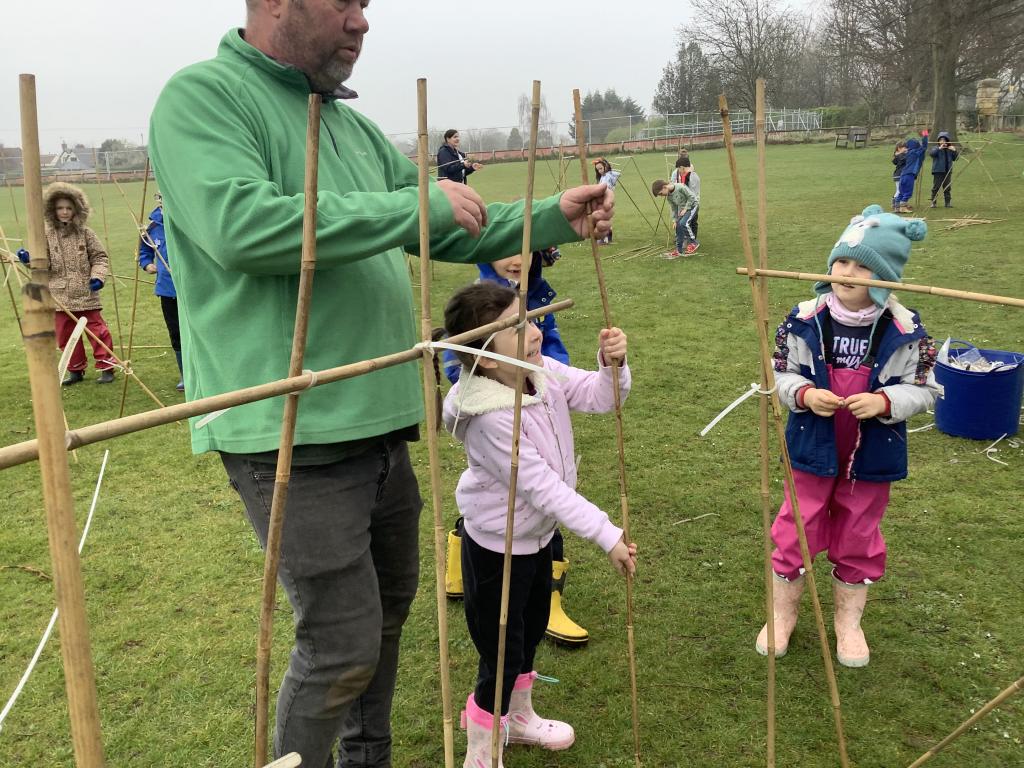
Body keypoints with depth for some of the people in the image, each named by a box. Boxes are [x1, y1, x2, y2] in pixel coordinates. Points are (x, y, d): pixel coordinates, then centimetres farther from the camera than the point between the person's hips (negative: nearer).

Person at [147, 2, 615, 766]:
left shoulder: (355, 126, 15)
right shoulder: (204, 96, -9)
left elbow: (449, 232, 18)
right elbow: (240, 225, -26)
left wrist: (553, 218, 5)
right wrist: (417, 205, -21)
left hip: (380, 423, 9)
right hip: (293, 435, -8)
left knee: (388, 608, 21)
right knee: (344, 644, -2)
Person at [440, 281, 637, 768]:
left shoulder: (544, 372, -10)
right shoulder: (491, 419, -34)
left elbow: (600, 398, -1)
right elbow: (543, 488, -32)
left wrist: (612, 364, -23)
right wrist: (606, 535, -29)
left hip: (536, 536, 8)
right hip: (497, 548, -8)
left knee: (530, 632, 26)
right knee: (501, 653, 6)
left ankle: (519, 716, 51)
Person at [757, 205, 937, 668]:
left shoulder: (906, 331, -12)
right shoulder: (805, 320, -11)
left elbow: (922, 390, -4)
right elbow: (779, 374, -2)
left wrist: (885, 401, -24)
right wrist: (803, 394, -23)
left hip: (872, 456, 0)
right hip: (813, 451, 0)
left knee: (858, 539, 16)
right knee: (796, 533, 10)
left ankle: (848, 622, 38)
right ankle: (782, 616, 31)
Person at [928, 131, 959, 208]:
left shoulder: (950, 149, 11)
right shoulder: (936, 149, -1)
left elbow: (955, 158, 11)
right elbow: (931, 153, -21)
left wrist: (954, 151, -5)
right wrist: (939, 148, -31)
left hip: (948, 172, 4)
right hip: (938, 171, -4)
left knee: (947, 188, 6)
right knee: (935, 187, -3)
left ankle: (948, 202, 11)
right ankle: (933, 202, 3)